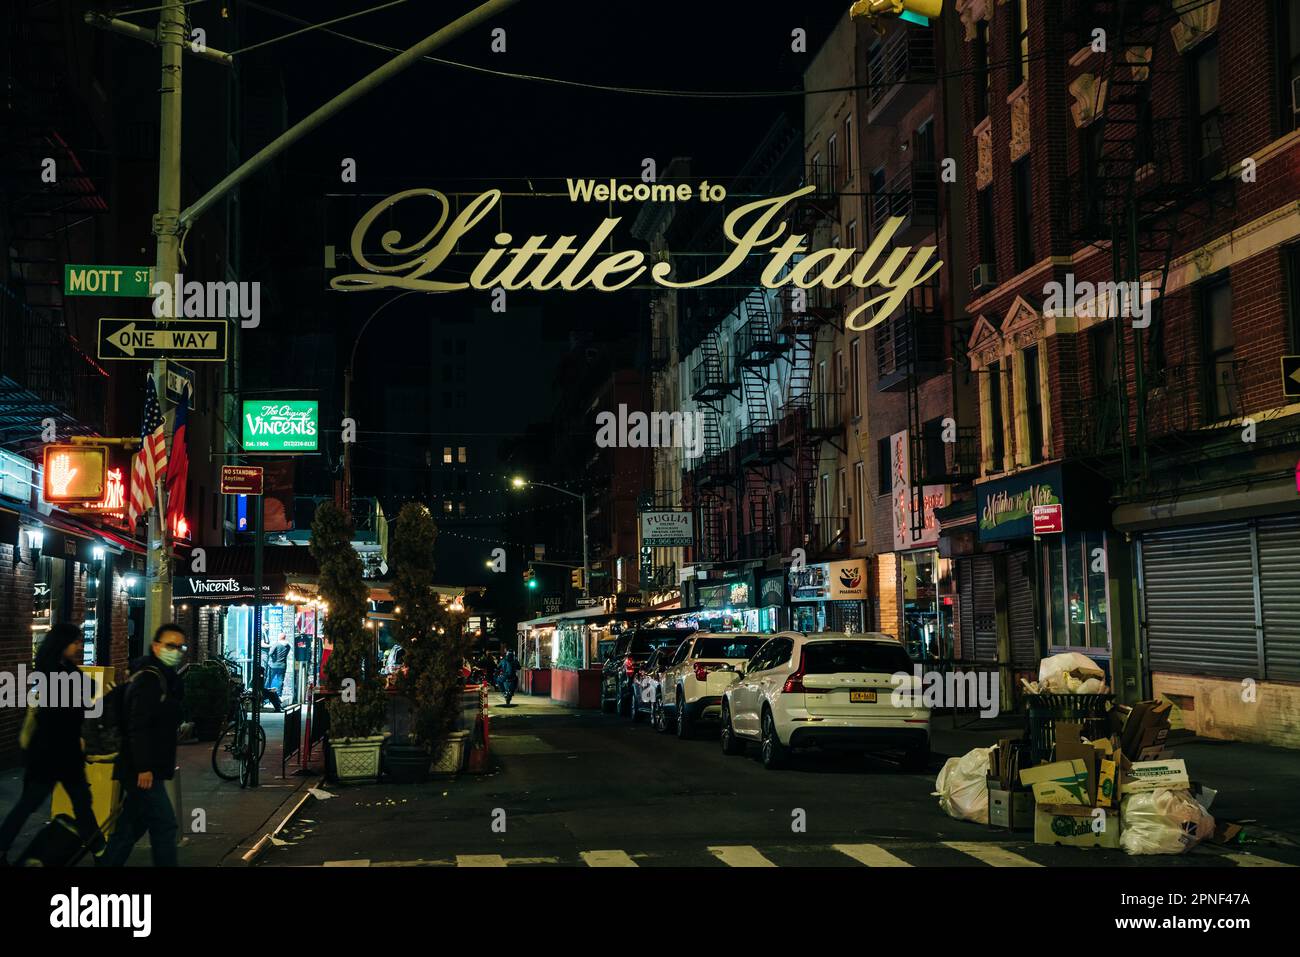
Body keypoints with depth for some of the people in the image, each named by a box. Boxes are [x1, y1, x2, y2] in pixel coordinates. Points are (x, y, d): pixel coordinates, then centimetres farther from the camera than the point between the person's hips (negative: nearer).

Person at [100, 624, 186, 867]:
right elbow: (138, 726, -23)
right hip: (142, 771, -10)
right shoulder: (149, 678, -15)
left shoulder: (166, 678, 17)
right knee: (164, 825, -8)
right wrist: (144, 767, -26)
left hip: (137, 771, 10)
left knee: (130, 828, 14)